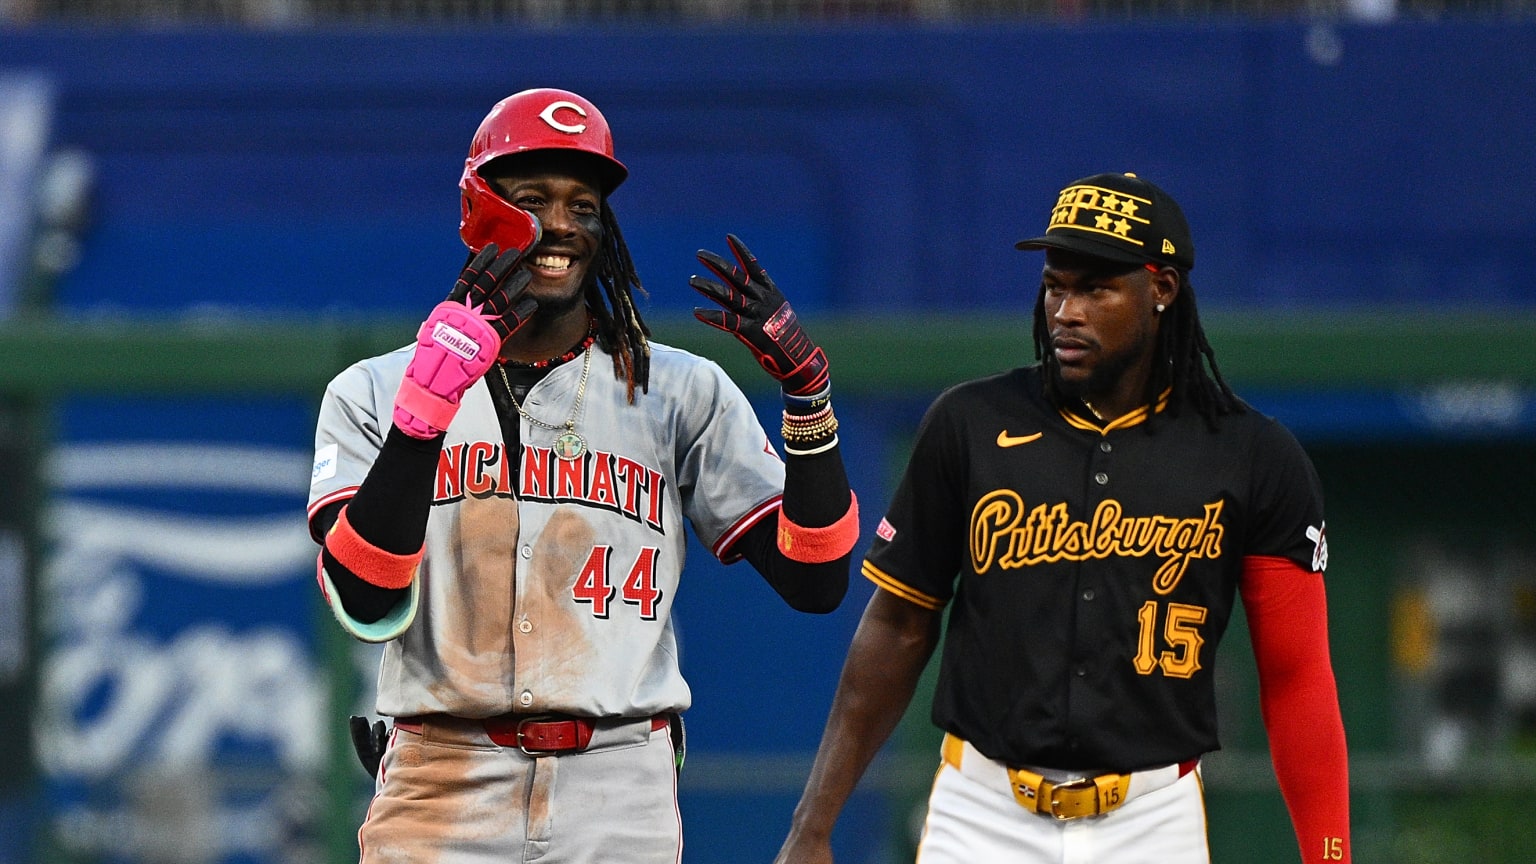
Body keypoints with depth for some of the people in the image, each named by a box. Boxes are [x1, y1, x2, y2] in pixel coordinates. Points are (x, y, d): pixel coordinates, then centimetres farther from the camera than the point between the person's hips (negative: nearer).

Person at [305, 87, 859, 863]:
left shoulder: (683, 394, 10)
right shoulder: (373, 393, 7)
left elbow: (816, 580, 2)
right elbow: (365, 601, -10)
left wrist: (805, 387, -9)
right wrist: (428, 402, -20)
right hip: (442, 794, -1)